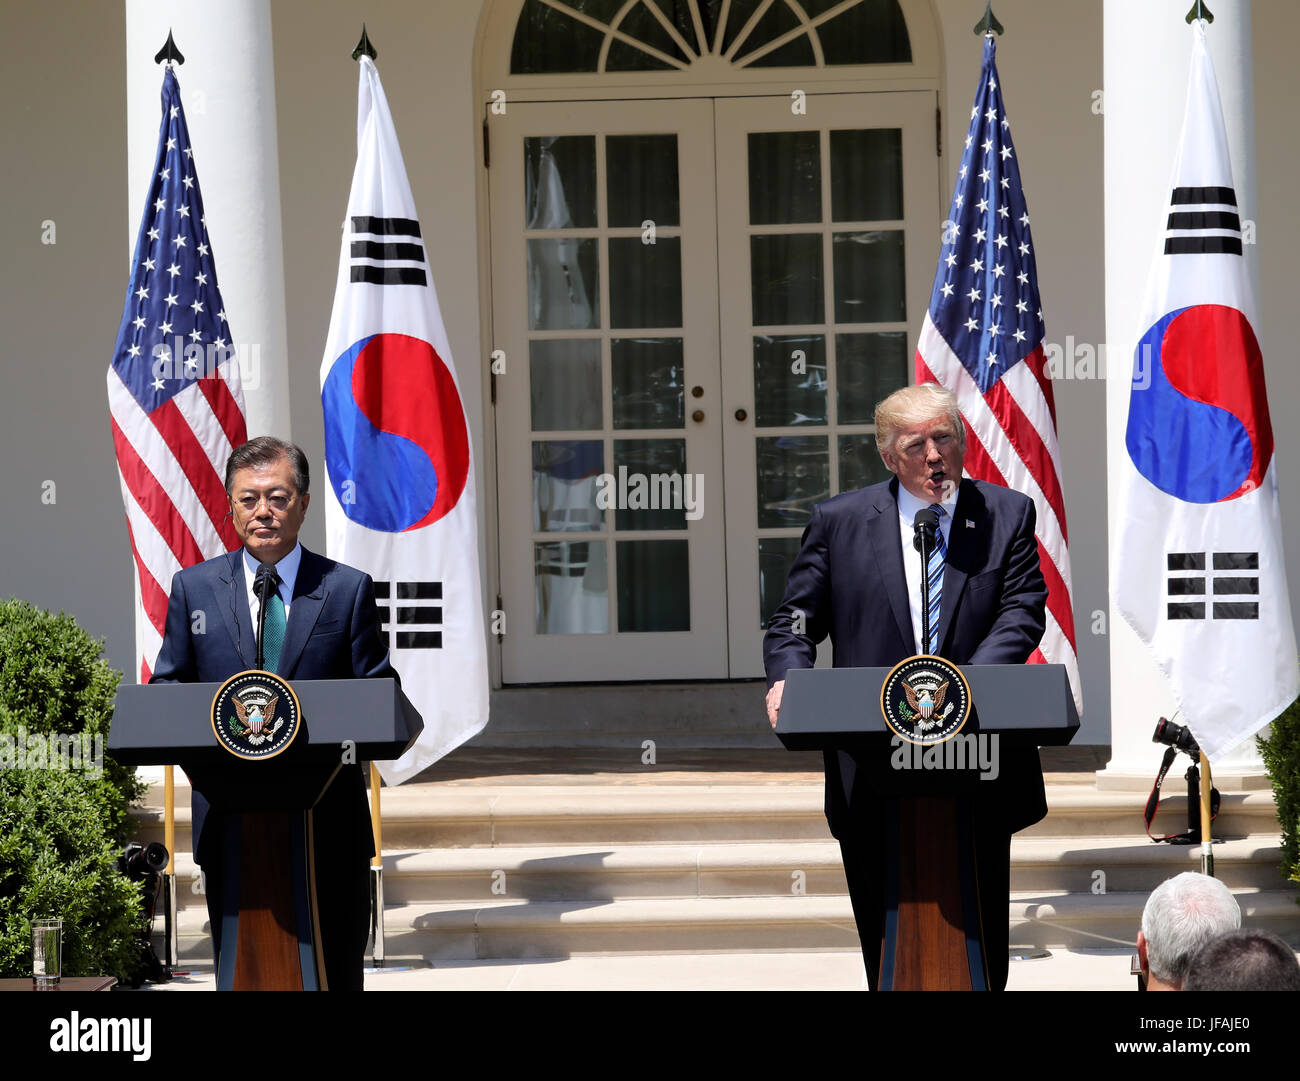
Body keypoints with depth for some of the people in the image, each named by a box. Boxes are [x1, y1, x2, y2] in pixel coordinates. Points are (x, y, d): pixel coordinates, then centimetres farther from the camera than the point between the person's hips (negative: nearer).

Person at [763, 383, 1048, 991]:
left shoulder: (1008, 515, 7)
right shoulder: (840, 522, 6)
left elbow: (1023, 614, -4)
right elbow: (796, 621, 7)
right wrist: (789, 678, -16)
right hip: (874, 772, 0)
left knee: (981, 946, 8)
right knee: (885, 941, 5)